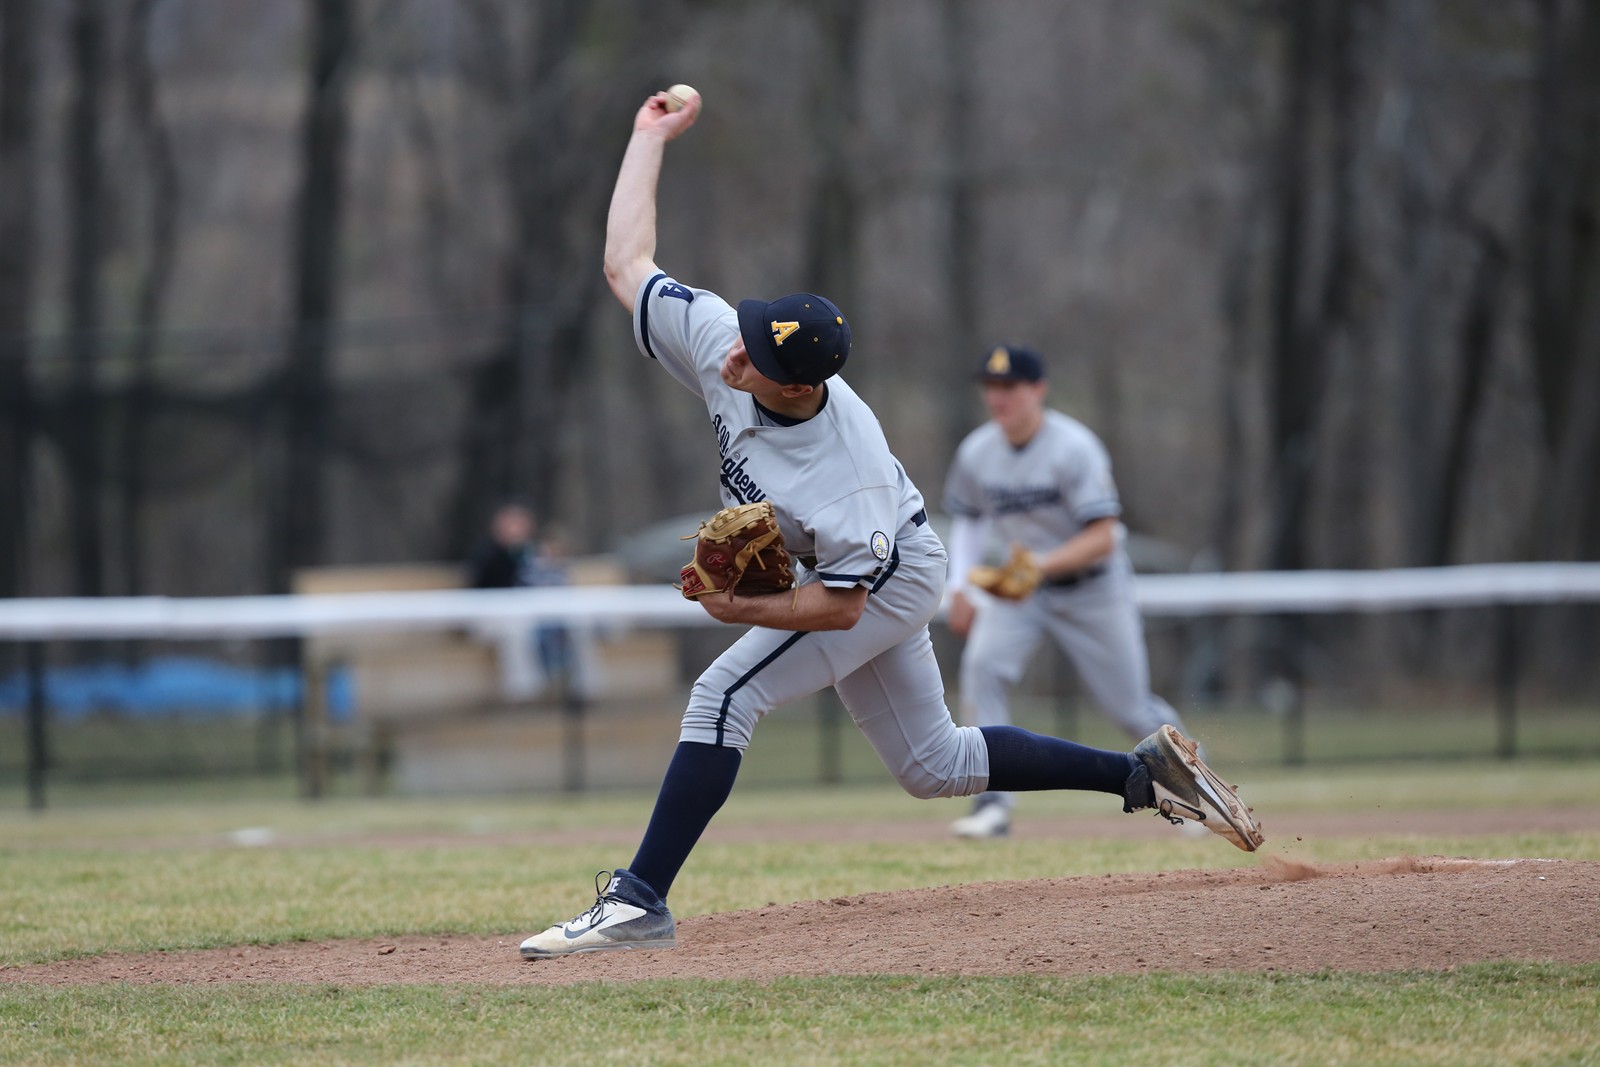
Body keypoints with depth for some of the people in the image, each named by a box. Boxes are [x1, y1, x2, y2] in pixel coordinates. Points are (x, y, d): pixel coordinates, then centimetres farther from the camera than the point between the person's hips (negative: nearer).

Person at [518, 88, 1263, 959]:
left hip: (887, 579, -8)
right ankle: (1143, 773, 21)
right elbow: (626, 264, -14)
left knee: (724, 695, -21)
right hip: (856, 570, 8)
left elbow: (840, 605, -29)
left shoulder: (847, 480, -40)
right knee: (931, 765, 16)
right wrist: (650, 137, -13)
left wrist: (741, 609, -37)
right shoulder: (720, 341, -24)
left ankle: (640, 900, -18)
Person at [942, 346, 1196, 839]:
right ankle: (992, 804, -22)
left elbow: (1102, 538, -26)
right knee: (982, 665, -23)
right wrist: (960, 587, 3)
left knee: (1129, 708, 4)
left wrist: (1043, 565, -38)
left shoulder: (1074, 448, -23)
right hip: (1020, 584, 4)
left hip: (1093, 586, -4)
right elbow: (967, 517, 13)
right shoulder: (977, 453, -6)